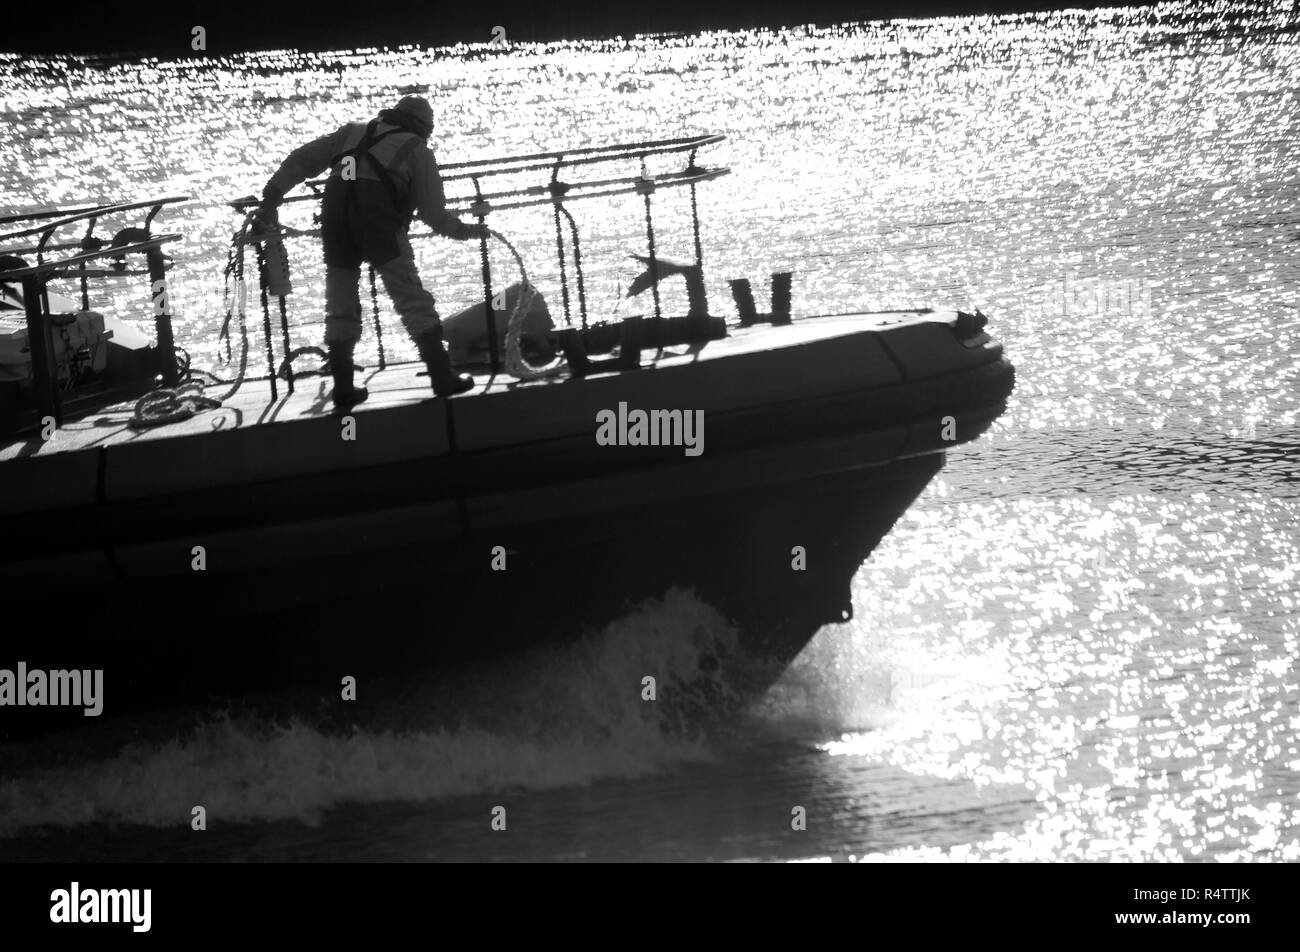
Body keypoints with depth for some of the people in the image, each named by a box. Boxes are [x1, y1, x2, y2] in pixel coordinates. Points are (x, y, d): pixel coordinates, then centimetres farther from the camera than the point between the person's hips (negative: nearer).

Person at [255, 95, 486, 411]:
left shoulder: (352, 132, 26)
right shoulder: (418, 150, 17)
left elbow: (302, 159, 18)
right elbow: (434, 213, 14)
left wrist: (272, 196, 17)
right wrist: (465, 231, 30)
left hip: (334, 211, 3)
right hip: (379, 219, -3)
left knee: (341, 307, 12)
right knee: (413, 300, 3)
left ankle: (343, 390, 11)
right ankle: (442, 378, 0)